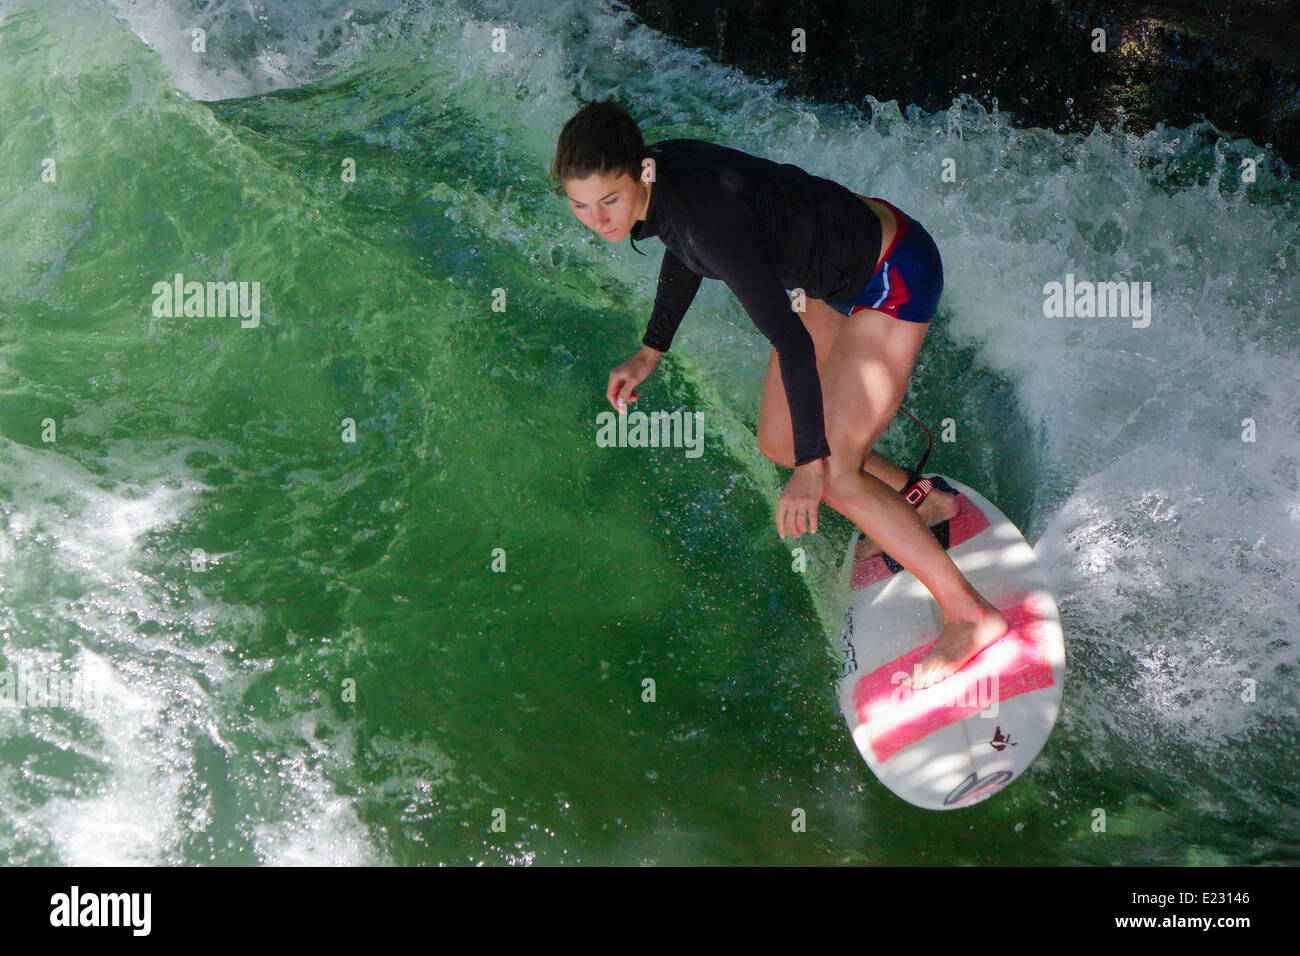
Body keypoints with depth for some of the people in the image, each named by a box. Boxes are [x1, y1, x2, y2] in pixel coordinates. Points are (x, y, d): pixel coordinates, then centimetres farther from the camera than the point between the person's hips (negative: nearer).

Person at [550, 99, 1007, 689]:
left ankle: (970, 614, 3)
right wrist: (649, 352, 18)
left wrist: (812, 467, -32)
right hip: (840, 274, 9)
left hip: (894, 279, -9)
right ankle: (921, 501, 36)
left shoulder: (709, 213, -36)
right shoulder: (653, 173, -10)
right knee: (778, 444, 14)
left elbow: (792, 342, -35)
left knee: (833, 475, -9)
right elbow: (686, 251, 13)